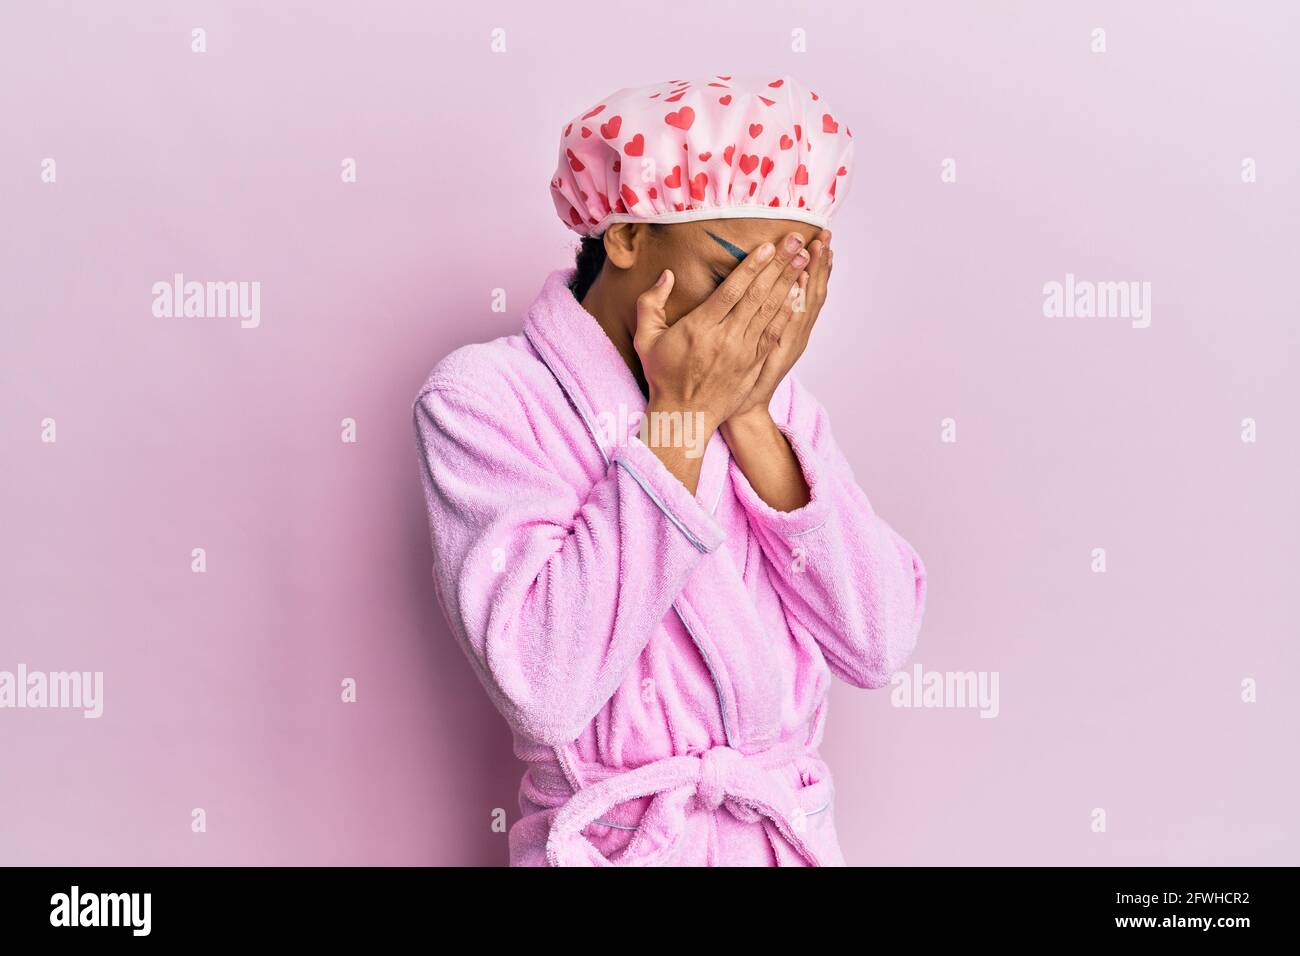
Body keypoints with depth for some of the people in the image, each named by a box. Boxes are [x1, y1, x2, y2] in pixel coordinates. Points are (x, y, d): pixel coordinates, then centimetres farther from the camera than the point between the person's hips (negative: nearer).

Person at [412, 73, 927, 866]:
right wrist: (681, 419, -23)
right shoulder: (484, 397, -13)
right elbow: (544, 689, -26)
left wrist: (750, 418, -16)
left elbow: (880, 647, -9)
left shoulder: (768, 387, 0)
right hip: (614, 842, -4)